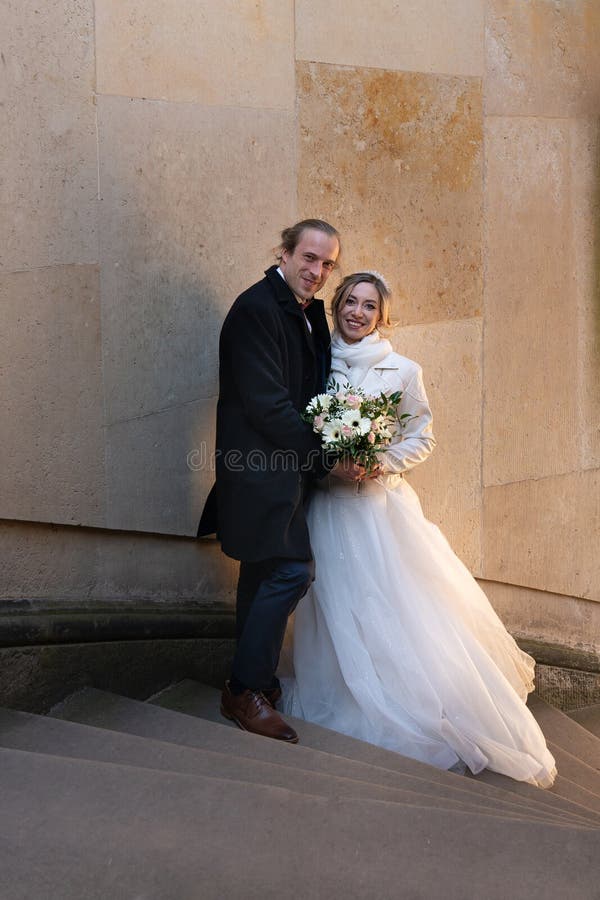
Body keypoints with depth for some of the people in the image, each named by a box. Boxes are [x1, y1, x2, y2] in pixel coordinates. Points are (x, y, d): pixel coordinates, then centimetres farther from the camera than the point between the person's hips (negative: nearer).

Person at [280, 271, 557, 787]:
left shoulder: (402, 370, 1)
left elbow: (422, 438, 3)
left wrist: (380, 463, -12)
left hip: (383, 503, -2)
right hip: (330, 506, 2)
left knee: (402, 607, -5)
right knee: (341, 605, 4)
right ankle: (352, 701, 17)